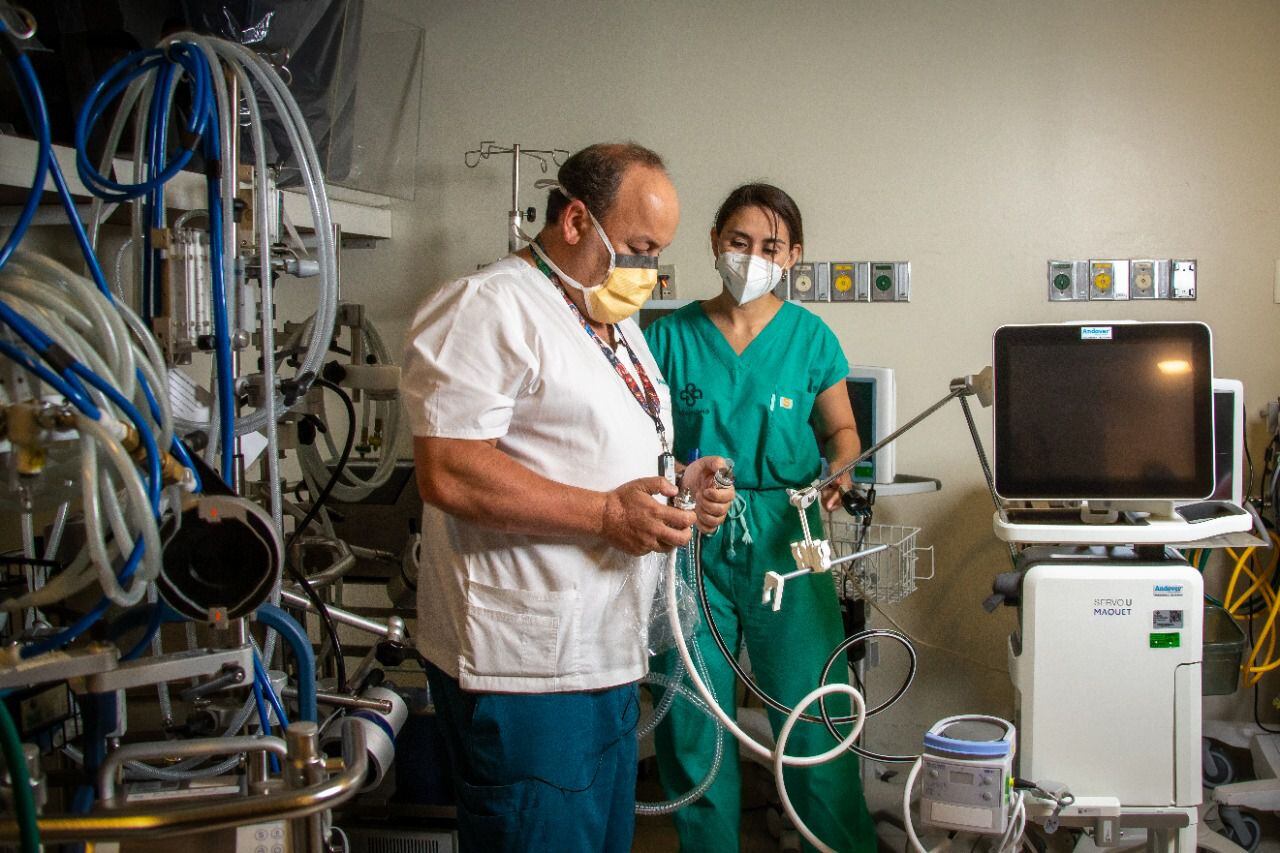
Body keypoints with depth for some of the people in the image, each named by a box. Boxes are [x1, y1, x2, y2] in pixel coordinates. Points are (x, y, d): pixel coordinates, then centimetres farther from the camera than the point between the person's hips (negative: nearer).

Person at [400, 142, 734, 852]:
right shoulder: (488, 307, -14)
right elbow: (449, 473, -24)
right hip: (525, 666, -10)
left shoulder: (616, 324, 18)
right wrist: (606, 513, -23)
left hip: (609, 656, 10)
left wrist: (677, 483, 8)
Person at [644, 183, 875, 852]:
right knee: (691, 716, 4)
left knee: (812, 712, -2)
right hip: (692, 536, 1)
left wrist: (838, 471, -6)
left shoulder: (810, 337, 6)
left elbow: (841, 430, 14)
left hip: (784, 535, 0)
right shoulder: (671, 336, 5)